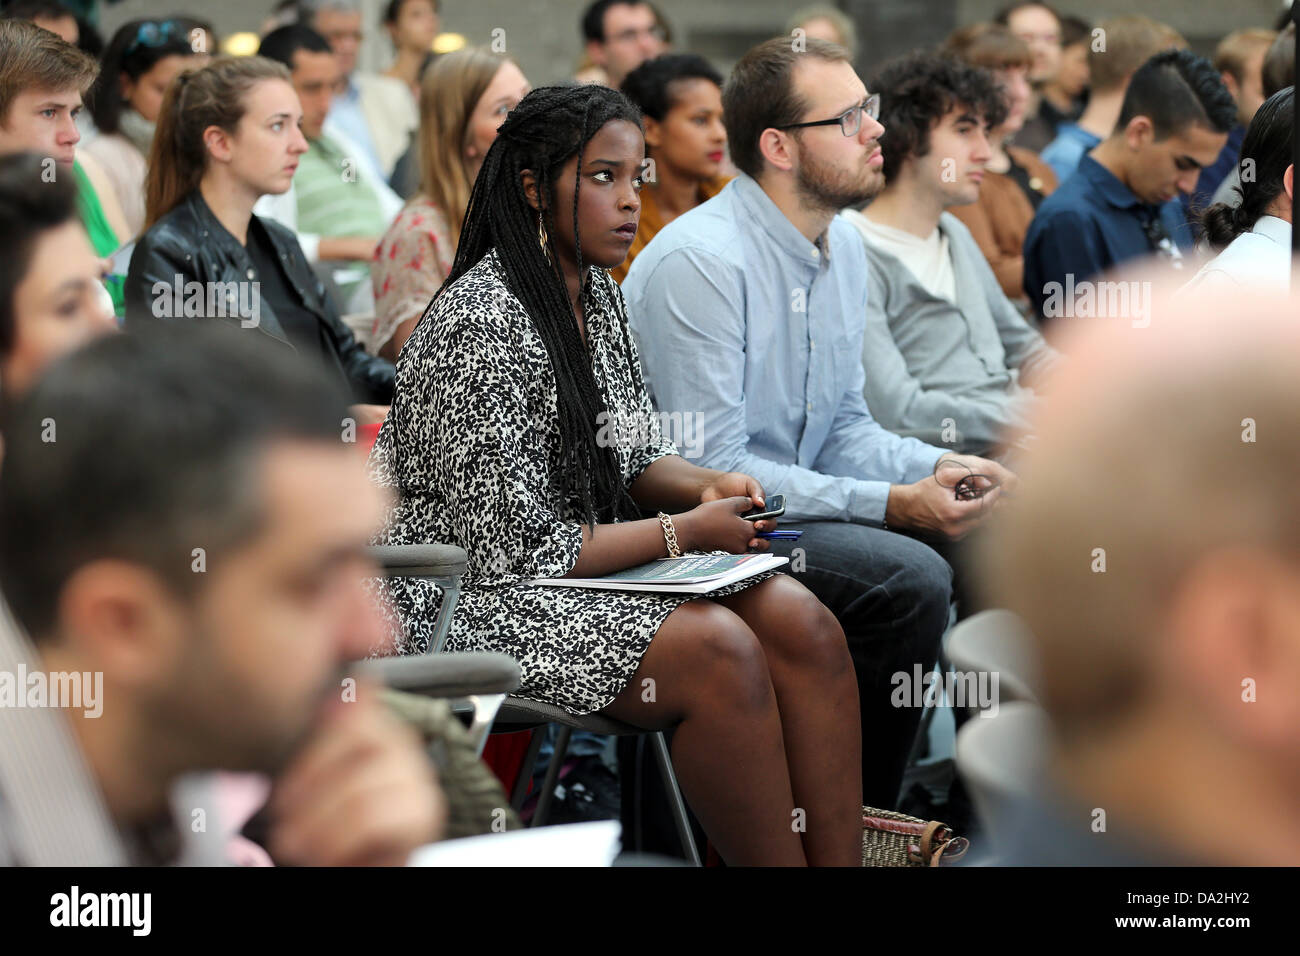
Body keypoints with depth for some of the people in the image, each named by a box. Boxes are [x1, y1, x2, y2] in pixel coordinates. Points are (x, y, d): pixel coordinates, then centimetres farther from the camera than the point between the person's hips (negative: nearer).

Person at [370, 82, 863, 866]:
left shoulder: (596, 292, 7)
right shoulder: (482, 327, -21)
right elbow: (517, 550, -22)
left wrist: (703, 486, -4)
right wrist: (686, 530, -16)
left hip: (588, 556, 9)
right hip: (469, 595, -9)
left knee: (805, 626, -12)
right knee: (720, 651, -27)